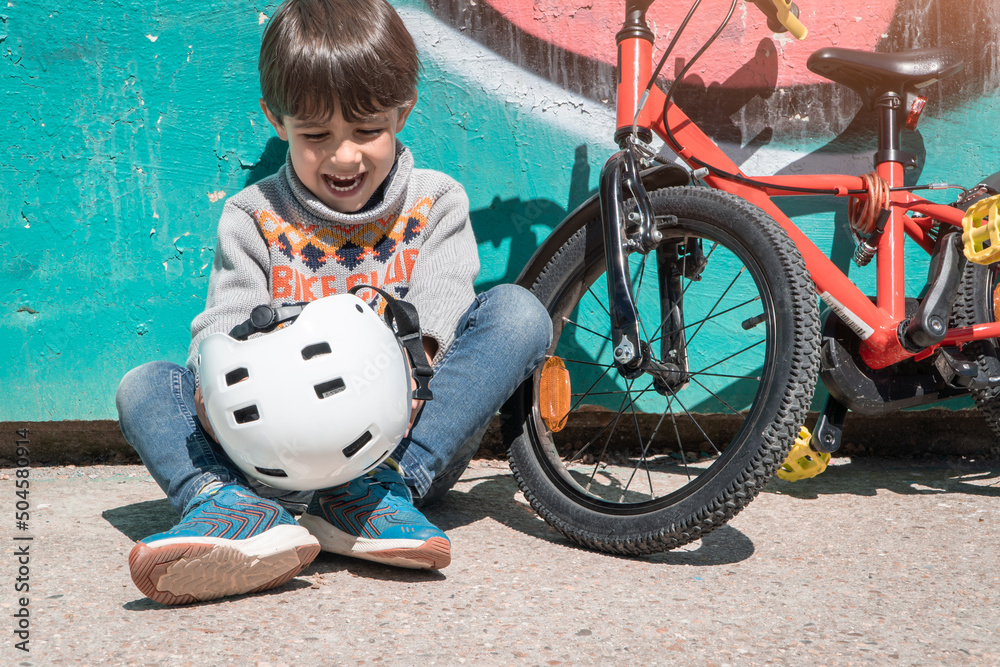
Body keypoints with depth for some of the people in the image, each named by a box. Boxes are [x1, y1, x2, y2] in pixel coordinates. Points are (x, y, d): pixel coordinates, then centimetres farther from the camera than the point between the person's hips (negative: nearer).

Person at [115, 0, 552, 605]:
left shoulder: (435, 203, 8)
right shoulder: (253, 218, 9)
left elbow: (440, 307, -8)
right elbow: (223, 327, -4)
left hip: (402, 438, -1)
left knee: (517, 312, -20)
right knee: (144, 385, -14)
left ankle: (381, 490, -35)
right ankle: (237, 508, -45)